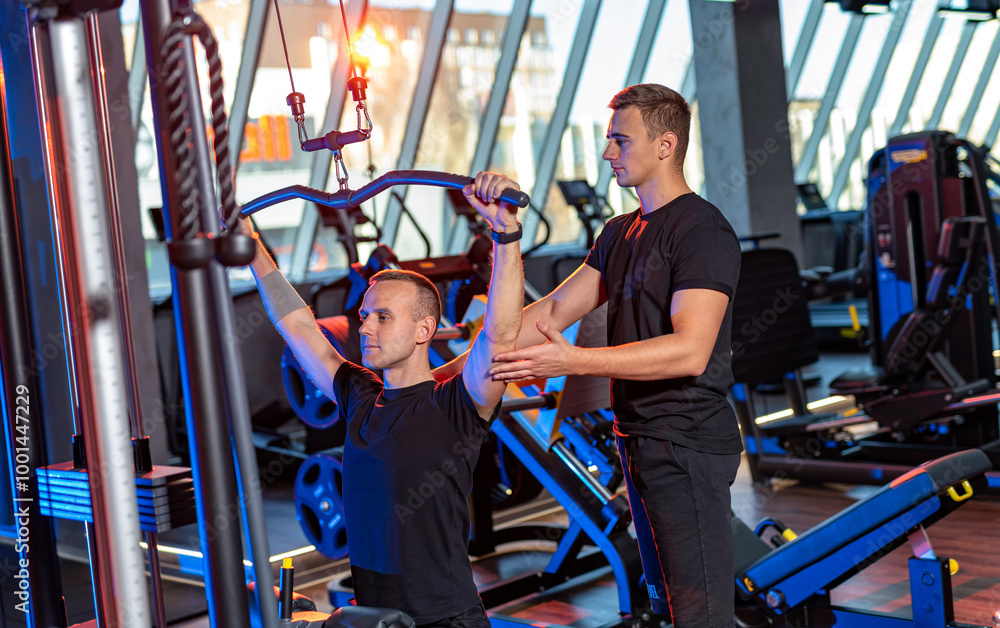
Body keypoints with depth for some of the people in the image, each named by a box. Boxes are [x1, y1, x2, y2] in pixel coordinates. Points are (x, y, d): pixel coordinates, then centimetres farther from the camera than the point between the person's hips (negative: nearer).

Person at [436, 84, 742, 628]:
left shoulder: (703, 232, -14)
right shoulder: (621, 233, 16)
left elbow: (691, 352, -25)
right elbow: (554, 309, 14)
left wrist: (573, 361, -32)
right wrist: (461, 364, 6)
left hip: (689, 444, -9)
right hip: (640, 441, 9)